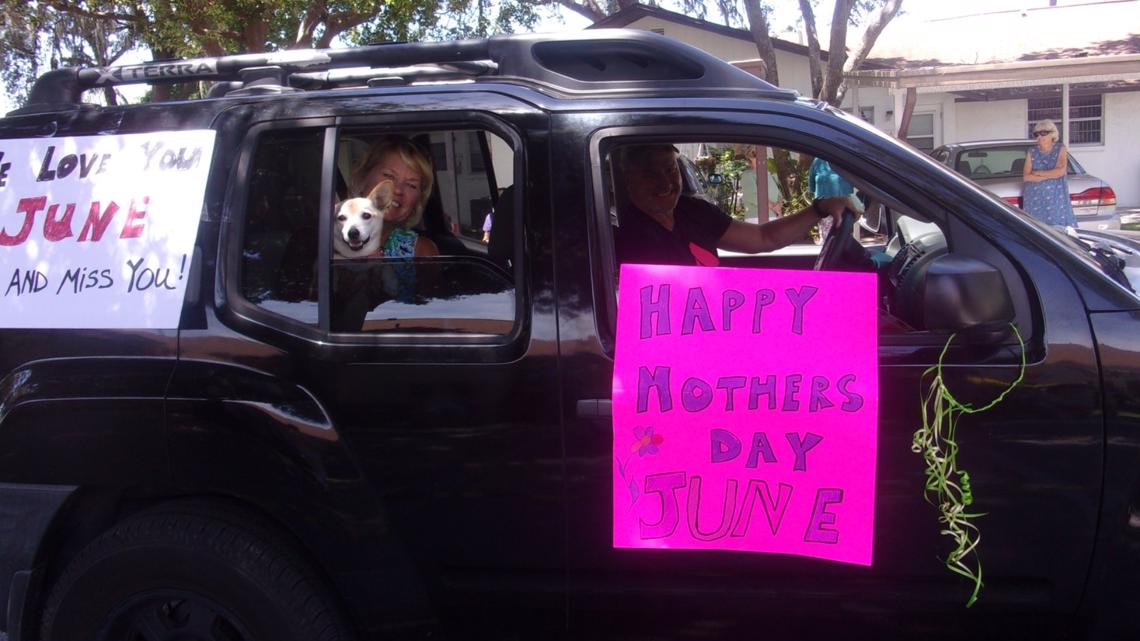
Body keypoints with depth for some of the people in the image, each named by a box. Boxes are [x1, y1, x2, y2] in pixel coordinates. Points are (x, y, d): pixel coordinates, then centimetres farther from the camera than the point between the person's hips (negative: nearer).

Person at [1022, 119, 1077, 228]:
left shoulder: (1060, 149, 6)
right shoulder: (1032, 152, 10)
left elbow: (1060, 171, -10)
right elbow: (1026, 176, -1)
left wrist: (1037, 172, -4)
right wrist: (1050, 175, -9)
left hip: (1055, 198, -2)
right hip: (1034, 198, 2)